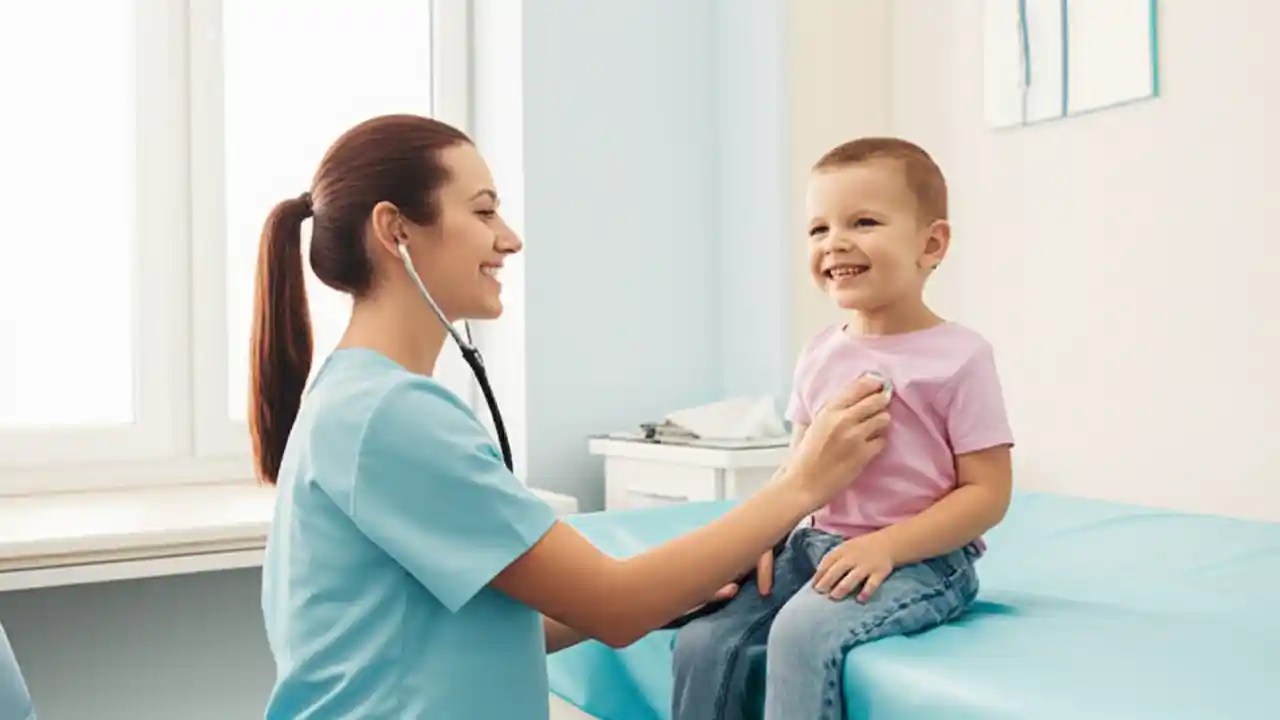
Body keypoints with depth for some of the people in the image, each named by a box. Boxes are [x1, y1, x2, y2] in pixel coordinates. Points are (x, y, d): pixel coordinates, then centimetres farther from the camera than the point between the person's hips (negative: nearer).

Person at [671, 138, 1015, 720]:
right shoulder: (819, 356, 8)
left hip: (921, 558, -5)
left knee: (802, 633, -31)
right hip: (817, 546, 6)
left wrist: (886, 546, -22)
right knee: (703, 640, -12)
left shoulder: (959, 357, -9)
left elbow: (987, 492, -10)